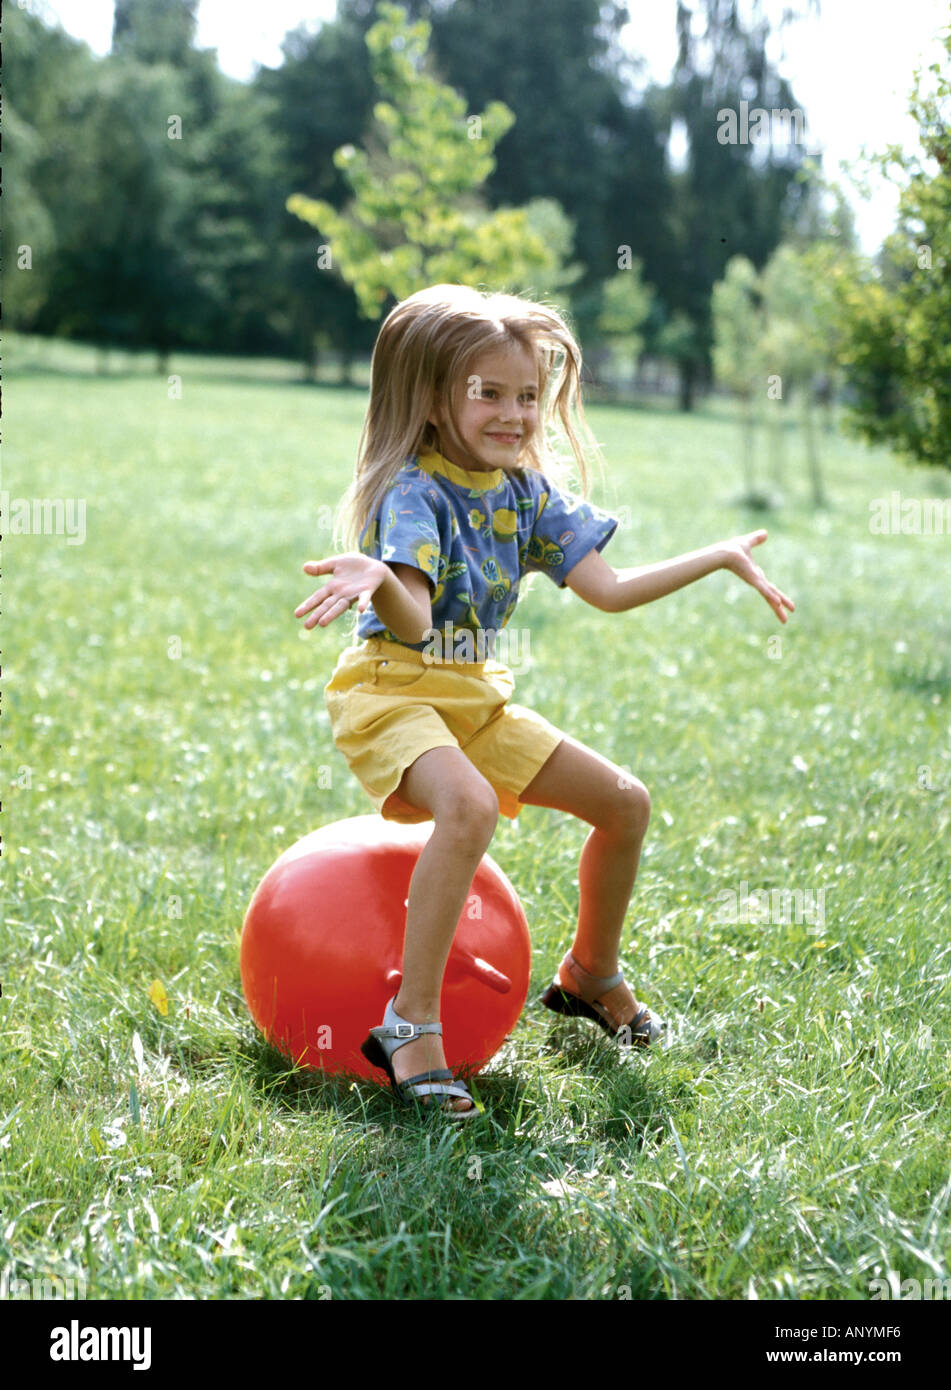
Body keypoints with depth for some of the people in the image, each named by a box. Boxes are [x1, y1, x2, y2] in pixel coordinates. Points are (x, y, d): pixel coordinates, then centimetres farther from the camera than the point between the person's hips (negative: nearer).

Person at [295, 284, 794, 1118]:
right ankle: (412, 1024, -28)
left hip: (477, 698, 8)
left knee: (625, 801, 5)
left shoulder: (526, 488, 5)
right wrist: (379, 581, -57)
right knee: (469, 806, -37)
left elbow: (608, 591, 7)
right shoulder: (414, 490, -18)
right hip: (391, 693, -8)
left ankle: (591, 976, 28)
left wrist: (719, 557, 10)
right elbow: (415, 623, -34)